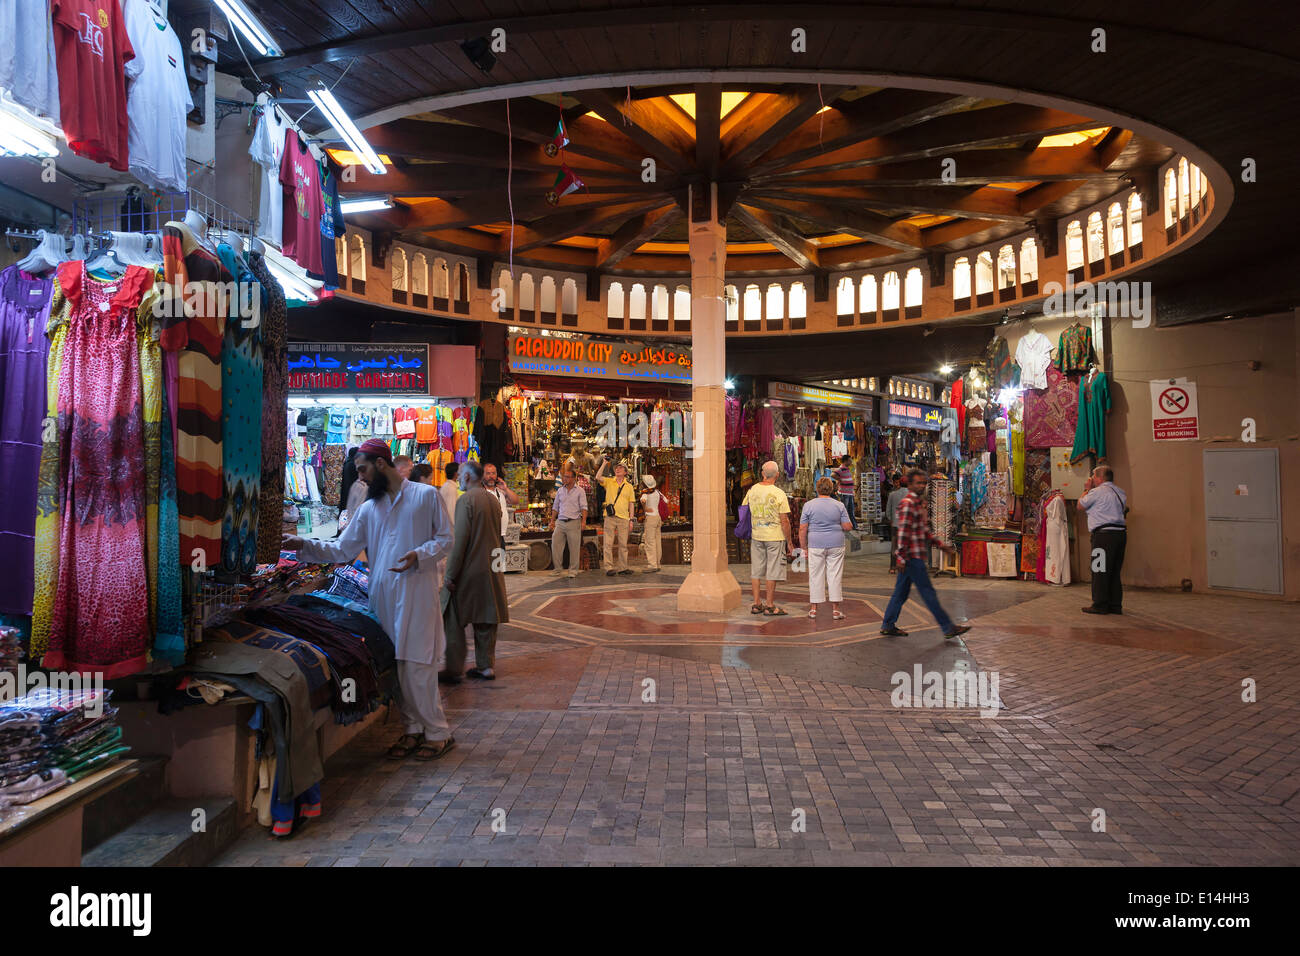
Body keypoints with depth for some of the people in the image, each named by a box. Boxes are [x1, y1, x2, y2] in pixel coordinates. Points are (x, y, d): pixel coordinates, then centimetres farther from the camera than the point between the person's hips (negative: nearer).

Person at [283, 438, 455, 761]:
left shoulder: (425, 495, 1)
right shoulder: (368, 509, 15)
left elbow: (446, 537, 0)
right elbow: (342, 550, 13)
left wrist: (419, 556, -15)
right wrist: (304, 546, 1)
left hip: (417, 592, -5)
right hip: (383, 595, 6)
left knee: (417, 664, -7)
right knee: (397, 665, 8)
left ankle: (438, 732, 5)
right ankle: (415, 728, 20)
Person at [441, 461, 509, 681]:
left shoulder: (465, 500, -14)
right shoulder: (493, 499, 10)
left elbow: (460, 540, -18)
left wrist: (450, 575, -15)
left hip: (468, 571, -7)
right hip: (491, 570, 8)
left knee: (454, 622, 3)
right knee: (486, 621, 13)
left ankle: (454, 671, 6)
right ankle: (487, 666, 19)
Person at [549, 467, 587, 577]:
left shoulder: (580, 491, 1)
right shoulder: (560, 490, 13)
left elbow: (584, 507, -5)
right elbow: (555, 507, 18)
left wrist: (584, 520, -18)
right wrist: (552, 520, 12)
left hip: (573, 522, -4)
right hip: (560, 522, 4)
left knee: (574, 547, -1)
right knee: (555, 545, 0)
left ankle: (573, 570, 9)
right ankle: (558, 569, 12)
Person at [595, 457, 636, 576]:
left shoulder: (629, 486, 12)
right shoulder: (609, 482, 8)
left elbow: (631, 503, 13)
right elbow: (598, 477, -12)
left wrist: (631, 519, 7)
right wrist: (605, 463, -9)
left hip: (623, 518, 2)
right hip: (610, 517, -2)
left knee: (623, 544, 5)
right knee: (609, 543, -4)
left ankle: (622, 567, 11)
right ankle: (609, 568, -2)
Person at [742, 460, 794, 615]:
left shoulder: (752, 490, 0)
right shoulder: (779, 494, -13)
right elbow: (784, 521, -12)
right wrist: (789, 542, -5)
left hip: (756, 535, 4)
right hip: (775, 536, -4)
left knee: (756, 570, 11)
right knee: (772, 571, 3)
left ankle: (756, 604, 17)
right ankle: (770, 606, 8)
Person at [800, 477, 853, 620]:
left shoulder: (808, 505, -1)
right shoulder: (839, 505, 1)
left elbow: (802, 529, -3)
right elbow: (848, 527, -1)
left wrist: (804, 547, 4)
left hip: (815, 545, 0)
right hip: (836, 545, 0)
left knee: (815, 576, 5)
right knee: (835, 576, 5)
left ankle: (813, 609, 9)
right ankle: (835, 609, 7)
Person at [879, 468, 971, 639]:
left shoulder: (920, 503, 17)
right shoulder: (907, 503, -15)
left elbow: (925, 529, 25)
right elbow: (902, 531, -20)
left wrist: (941, 544, 20)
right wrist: (900, 557, -22)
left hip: (915, 556, 10)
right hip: (911, 556, -10)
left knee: (902, 591, 13)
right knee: (928, 592, -2)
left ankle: (888, 626, 19)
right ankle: (948, 628, 4)